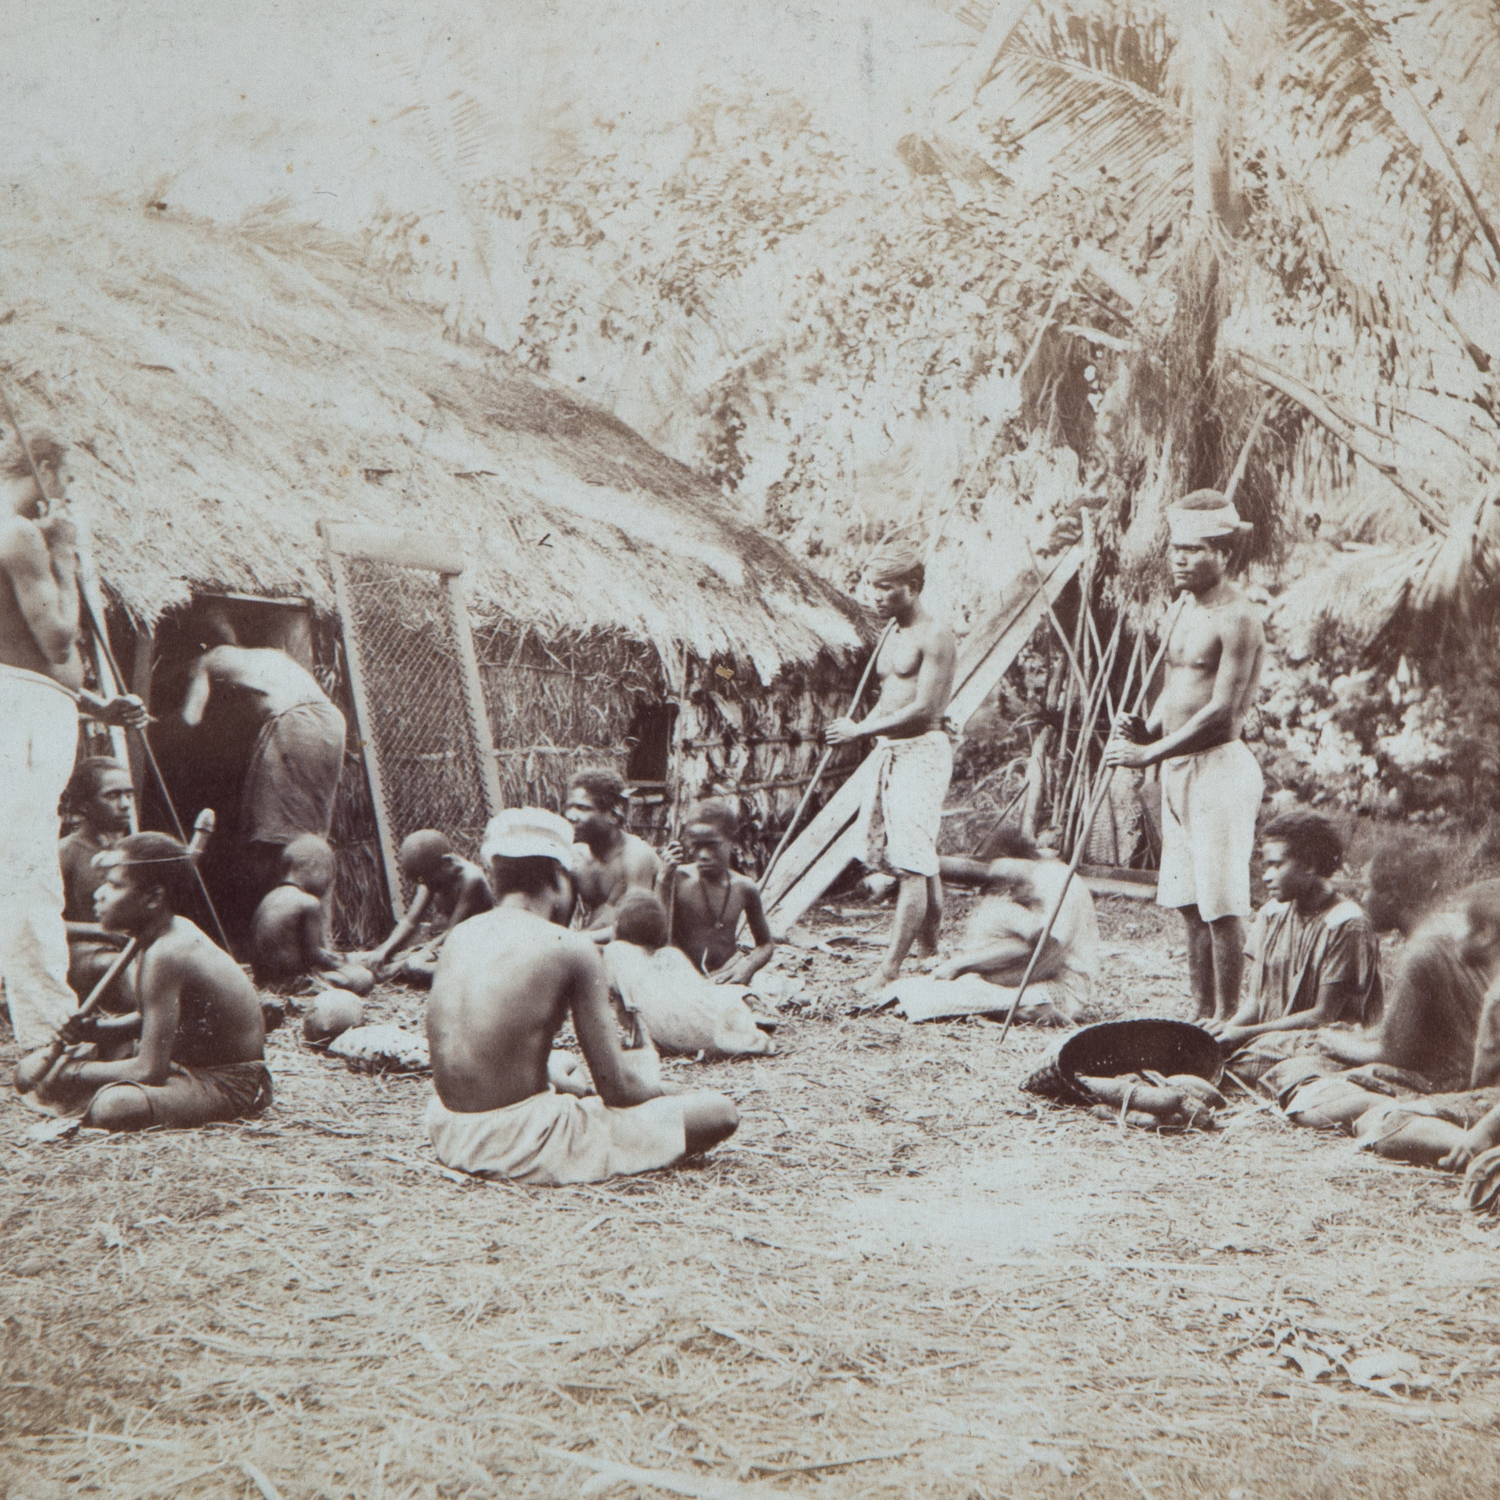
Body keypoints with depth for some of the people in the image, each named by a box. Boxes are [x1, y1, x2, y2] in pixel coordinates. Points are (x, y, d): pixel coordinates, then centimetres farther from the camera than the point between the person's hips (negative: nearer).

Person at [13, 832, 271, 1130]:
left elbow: (149, 1071, -27)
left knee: (113, 1107, -36)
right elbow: (150, 1017, 15)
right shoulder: (175, 928, 0)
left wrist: (74, 1073, -14)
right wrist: (97, 1030, -4)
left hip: (232, 1083, -9)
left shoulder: (163, 956, -29)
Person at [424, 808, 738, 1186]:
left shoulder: (458, 936, 7)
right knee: (720, 1112, -4)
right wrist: (661, 1094, 12)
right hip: (525, 1148, -7)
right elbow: (616, 1089, -9)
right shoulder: (571, 947, -11)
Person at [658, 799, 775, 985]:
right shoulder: (678, 879, 0)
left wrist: (748, 966, -4)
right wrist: (663, 881, -12)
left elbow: (766, 944, 19)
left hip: (726, 977, 1)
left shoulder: (744, 888, 6)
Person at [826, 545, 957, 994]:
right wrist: (858, 727, 4)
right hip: (888, 752, 9)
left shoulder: (934, 637, -11)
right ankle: (930, 953, 23)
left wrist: (860, 730, -16)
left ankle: (890, 969, -13)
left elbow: (923, 709, -18)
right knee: (921, 864, 14)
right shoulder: (893, 636, 17)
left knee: (912, 864, -11)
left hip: (922, 751, -9)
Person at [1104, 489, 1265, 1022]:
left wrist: (1149, 754, -19)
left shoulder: (1236, 618, -13)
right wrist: (1146, 729, 0)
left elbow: (1222, 711, -19)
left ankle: (1226, 1021, 3)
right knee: (1190, 903, 12)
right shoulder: (1184, 608, 15)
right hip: (1176, 768, 9)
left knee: (1221, 905, -5)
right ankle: (1203, 1016, 21)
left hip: (1219, 767, -9)